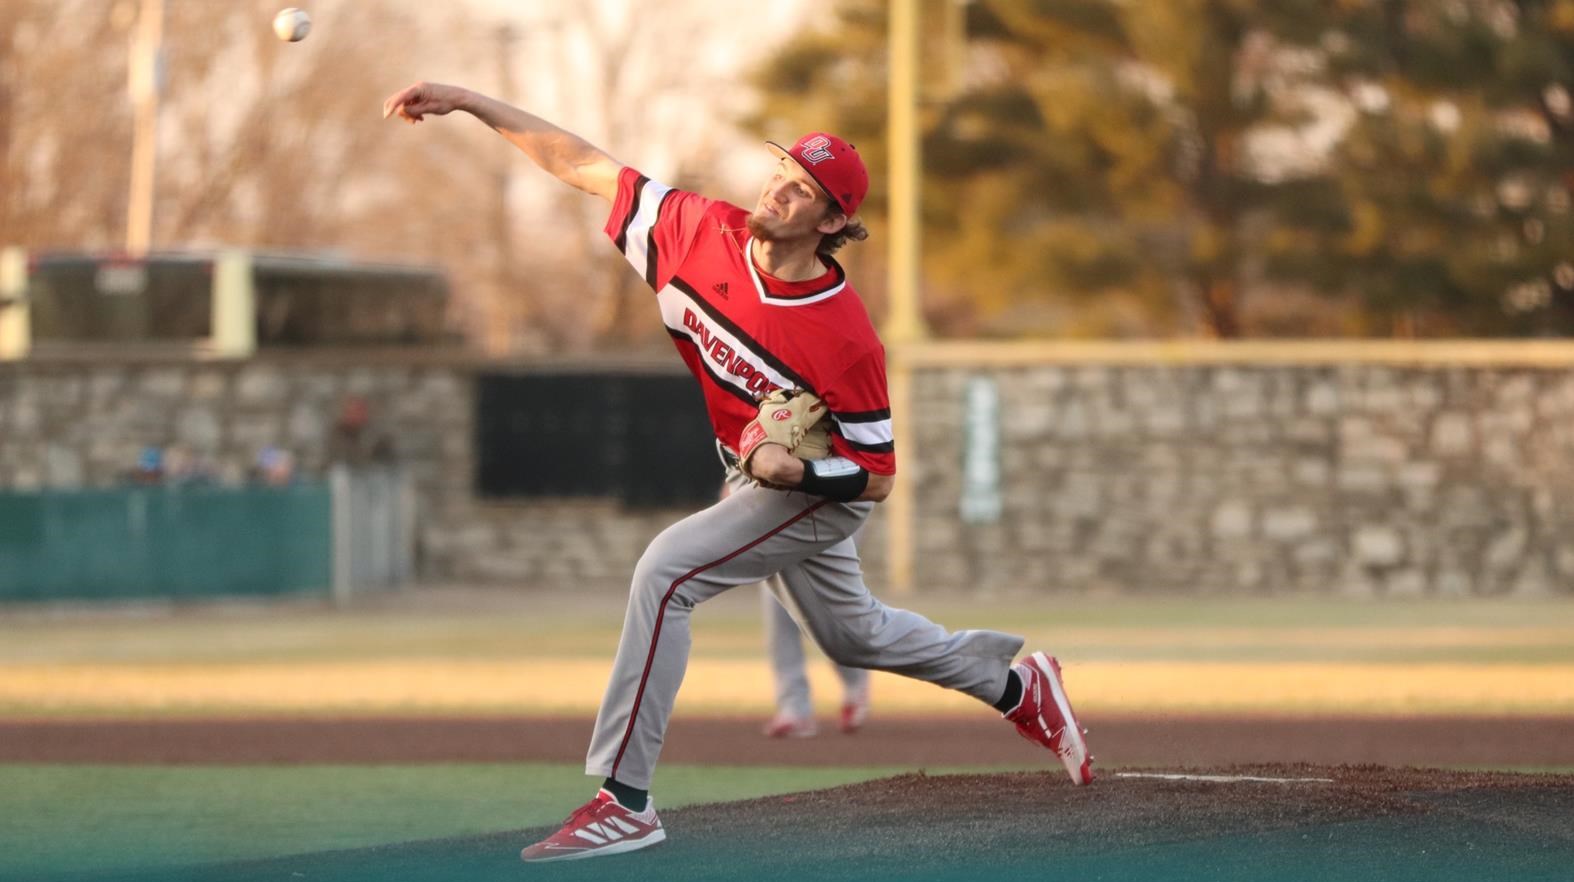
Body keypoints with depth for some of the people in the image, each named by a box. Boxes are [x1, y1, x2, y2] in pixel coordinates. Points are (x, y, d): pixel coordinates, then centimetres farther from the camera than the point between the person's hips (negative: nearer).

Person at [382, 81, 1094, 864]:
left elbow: (876, 476, -21)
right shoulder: (704, 233, -19)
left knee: (667, 571, -25)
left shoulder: (845, 337, -31)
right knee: (852, 634, 24)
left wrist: (796, 471, -38)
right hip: (758, 477, 7)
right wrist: (468, 102, -21)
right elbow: (582, 164, -15)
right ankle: (1016, 686, 47)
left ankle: (624, 800, -24)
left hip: (819, 494, -7)